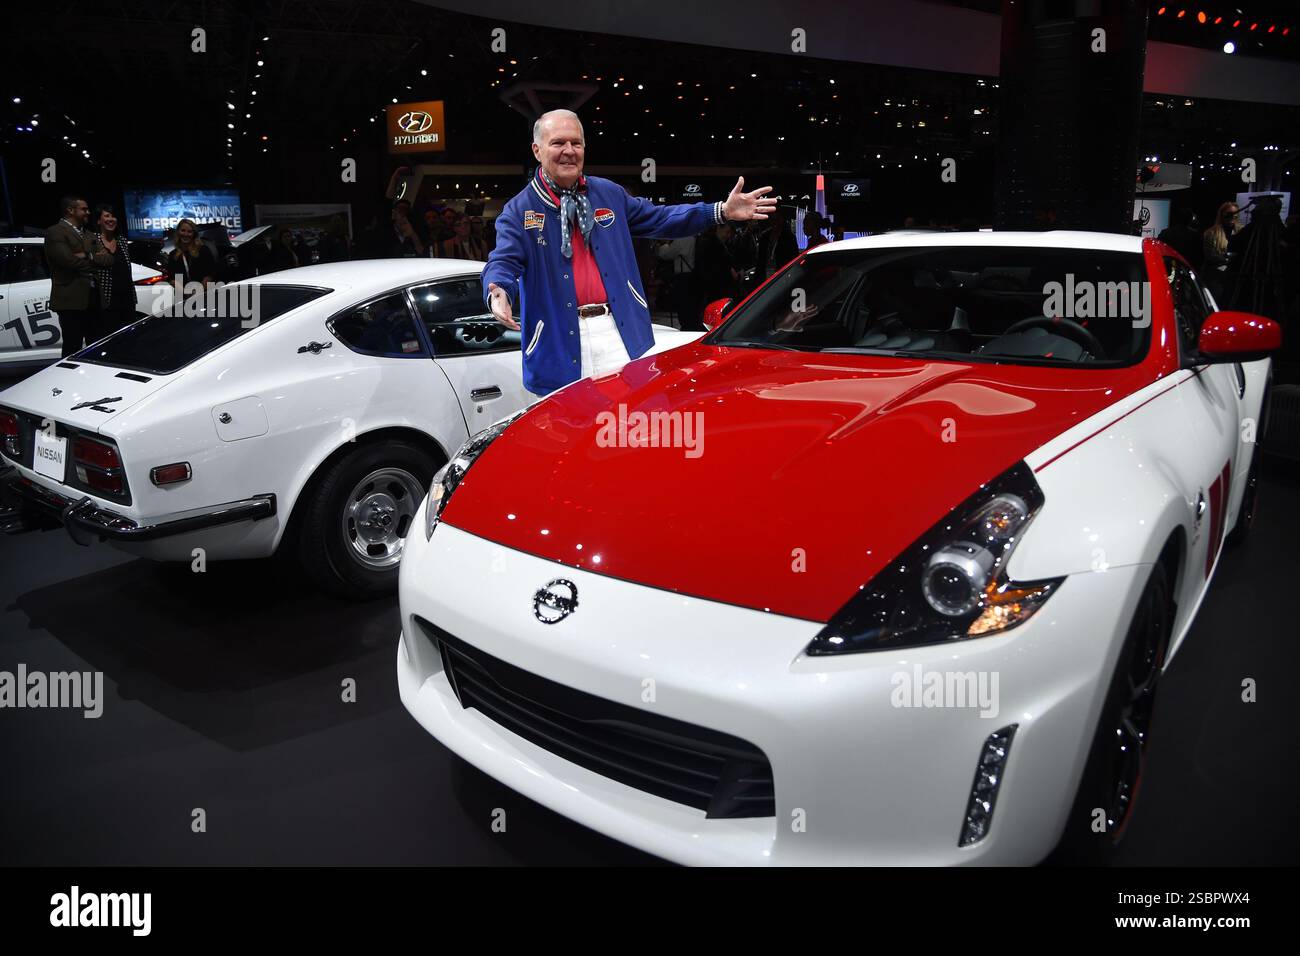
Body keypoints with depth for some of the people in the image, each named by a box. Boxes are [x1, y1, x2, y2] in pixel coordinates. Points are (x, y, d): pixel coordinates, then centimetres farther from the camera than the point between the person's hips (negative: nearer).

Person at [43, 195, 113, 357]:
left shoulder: (86, 234, 17)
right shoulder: (55, 232, -7)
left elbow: (108, 260, 6)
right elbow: (69, 260, -19)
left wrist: (88, 256, -13)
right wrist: (96, 260, -2)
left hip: (91, 299, 8)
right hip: (71, 300, -8)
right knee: (73, 350, -5)